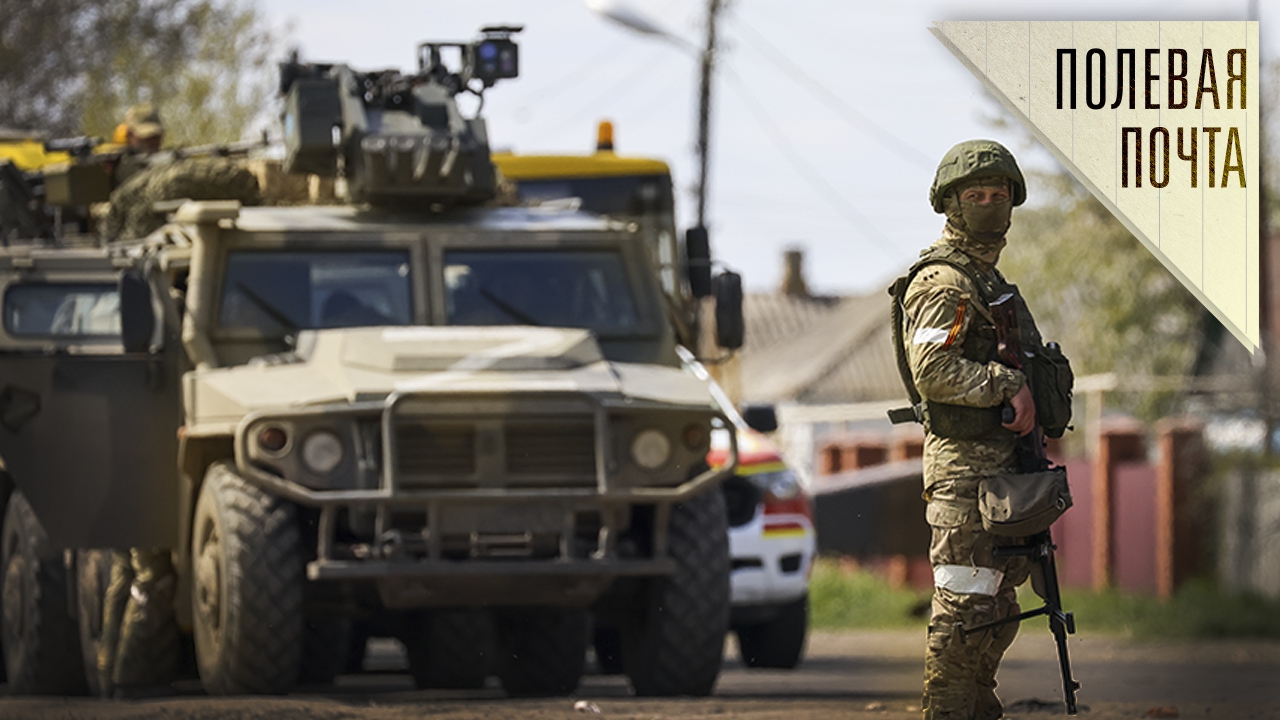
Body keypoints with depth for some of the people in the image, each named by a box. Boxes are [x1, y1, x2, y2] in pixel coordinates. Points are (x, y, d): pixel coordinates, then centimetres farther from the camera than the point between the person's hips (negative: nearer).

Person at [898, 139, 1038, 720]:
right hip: (964, 462, -10)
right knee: (964, 605, -10)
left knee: (997, 604, 13)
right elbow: (933, 370, -23)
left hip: (998, 460, 10)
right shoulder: (944, 281, -11)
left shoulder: (986, 276, 21)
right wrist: (1009, 385, -23)